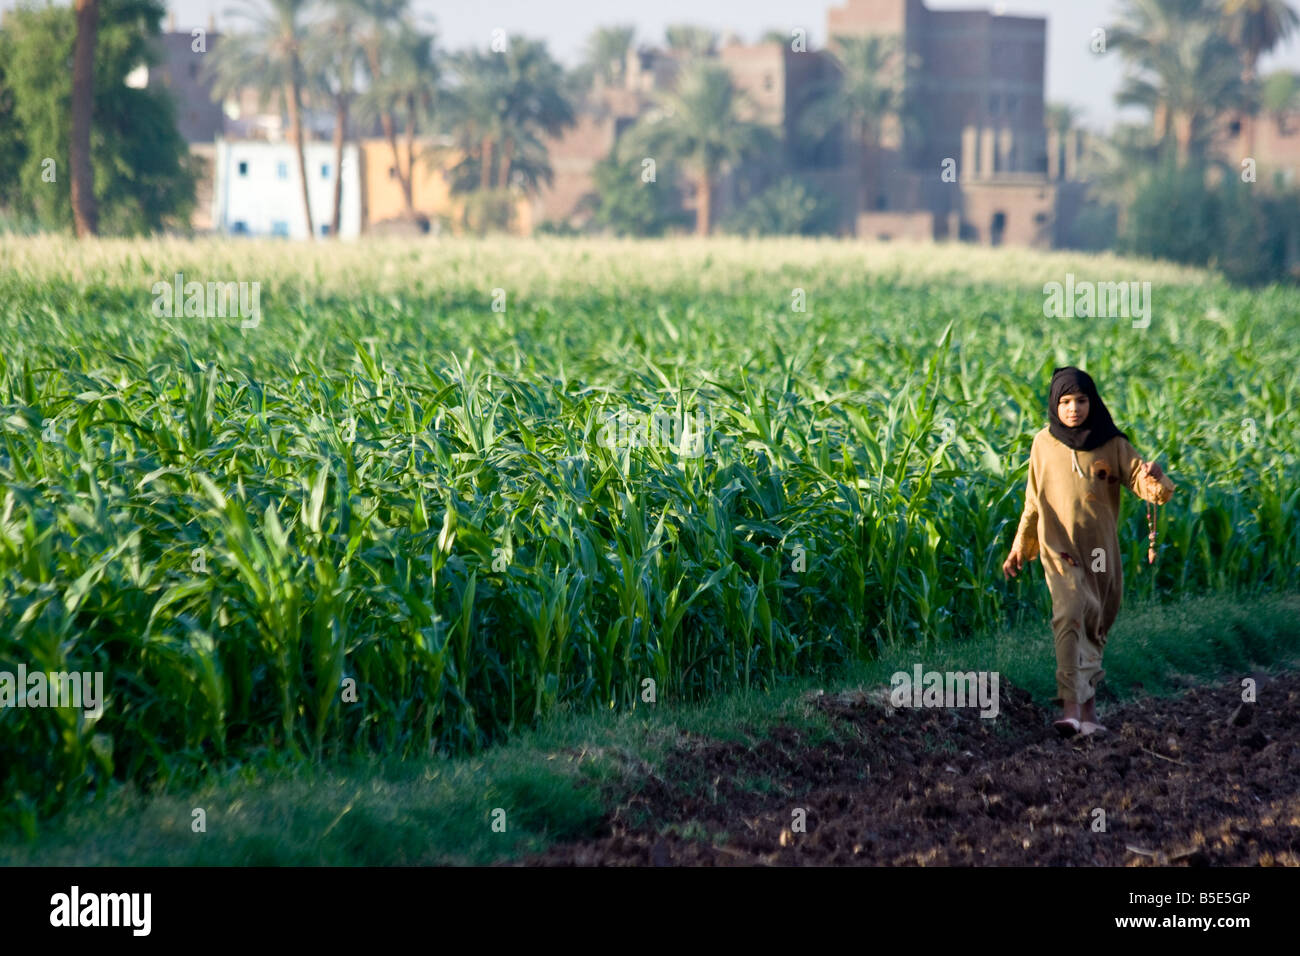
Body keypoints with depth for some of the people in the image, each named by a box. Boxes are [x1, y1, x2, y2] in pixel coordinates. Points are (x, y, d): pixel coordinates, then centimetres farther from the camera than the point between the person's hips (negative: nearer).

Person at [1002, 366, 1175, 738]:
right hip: (1060, 550, -2)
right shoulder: (1044, 444, 2)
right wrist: (1019, 549, 13)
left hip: (1101, 551, 2)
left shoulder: (1111, 445, 0)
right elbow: (1034, 502, 12)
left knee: (1095, 627, 11)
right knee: (1070, 616, -21)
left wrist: (1154, 478, -33)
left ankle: (1088, 709, 26)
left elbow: (1142, 483, -9)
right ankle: (1071, 707, -29)